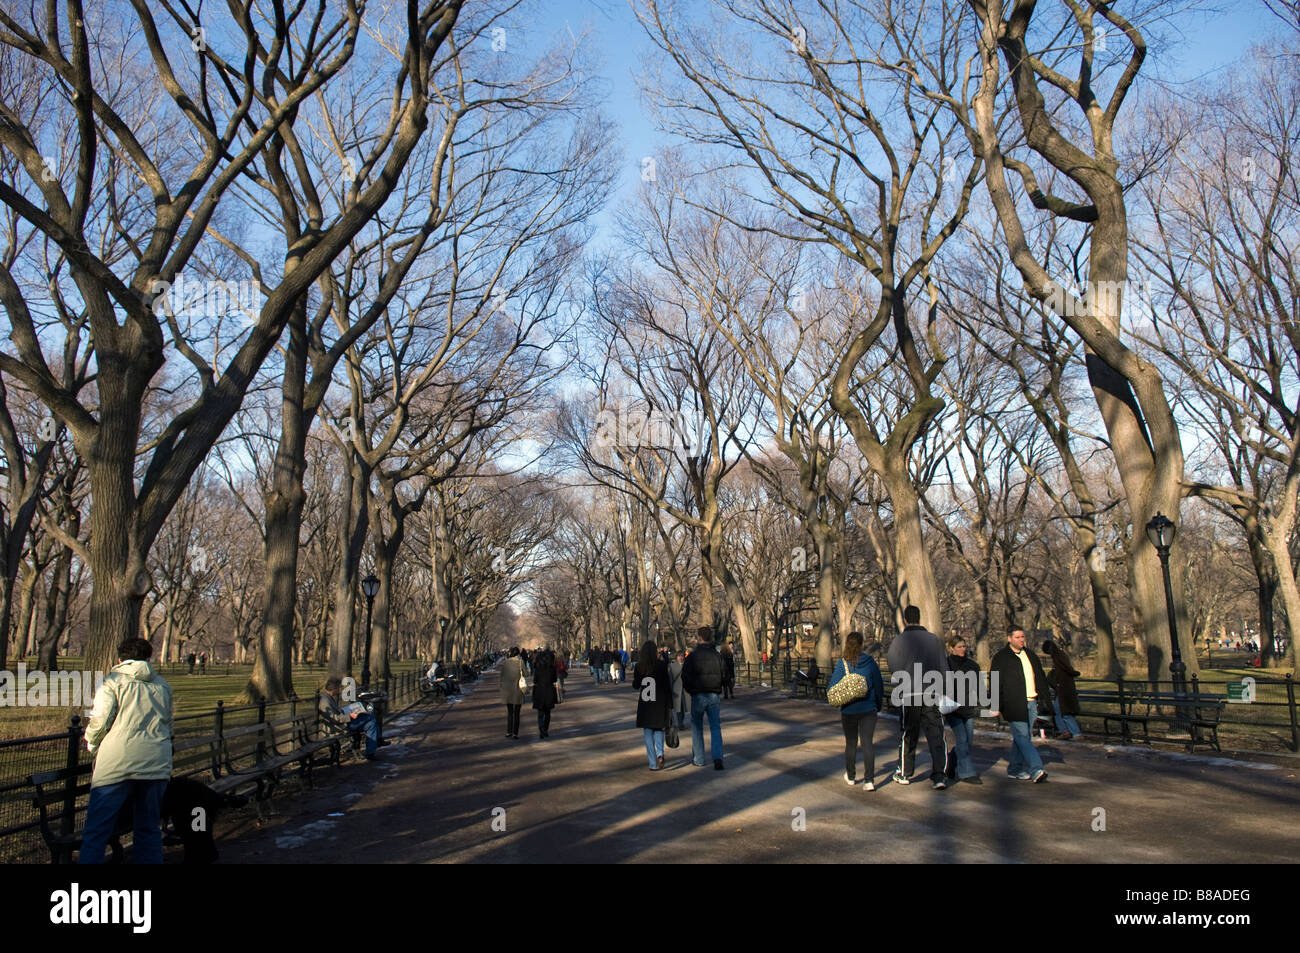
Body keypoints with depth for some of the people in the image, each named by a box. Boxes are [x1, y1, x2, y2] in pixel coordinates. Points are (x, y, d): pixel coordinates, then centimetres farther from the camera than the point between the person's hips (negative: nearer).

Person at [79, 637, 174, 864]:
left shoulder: (112, 681, 2)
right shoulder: (163, 685, 16)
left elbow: (100, 721, -6)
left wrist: (91, 744, 12)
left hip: (117, 763, -4)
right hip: (156, 764, 4)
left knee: (96, 830, 2)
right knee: (149, 829, 13)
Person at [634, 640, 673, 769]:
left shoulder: (639, 667, -4)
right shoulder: (661, 665, -8)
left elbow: (636, 685, 5)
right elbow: (667, 687, -7)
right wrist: (670, 705, -1)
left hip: (644, 704, 1)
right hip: (660, 703, -1)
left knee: (648, 734, 9)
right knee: (658, 729, 16)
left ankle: (653, 763, 7)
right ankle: (660, 753, -9)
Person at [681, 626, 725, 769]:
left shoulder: (693, 656, -8)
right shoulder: (717, 655, 1)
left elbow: (685, 677, -6)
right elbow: (724, 675, 4)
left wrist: (690, 690, 11)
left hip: (698, 696, -2)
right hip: (714, 696, 2)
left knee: (697, 728, 13)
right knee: (716, 727, 5)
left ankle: (698, 759, 18)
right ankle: (717, 758, -12)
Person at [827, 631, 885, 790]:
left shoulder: (843, 664, -10)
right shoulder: (870, 662, -5)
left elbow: (832, 689, -9)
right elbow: (879, 685, 3)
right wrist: (879, 705, 17)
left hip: (849, 710, 0)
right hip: (868, 709, 0)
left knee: (851, 743, 15)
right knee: (868, 743, 1)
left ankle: (851, 776, 29)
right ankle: (869, 780, -9)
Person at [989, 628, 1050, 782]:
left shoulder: (1030, 656, 17)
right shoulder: (1001, 657, -3)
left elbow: (1041, 679, 23)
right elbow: (995, 683, -5)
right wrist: (996, 706, -9)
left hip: (1031, 703, 6)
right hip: (1014, 704, -6)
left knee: (1021, 737, 10)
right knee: (1022, 736, -12)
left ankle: (1015, 769, 18)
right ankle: (1036, 769, -15)